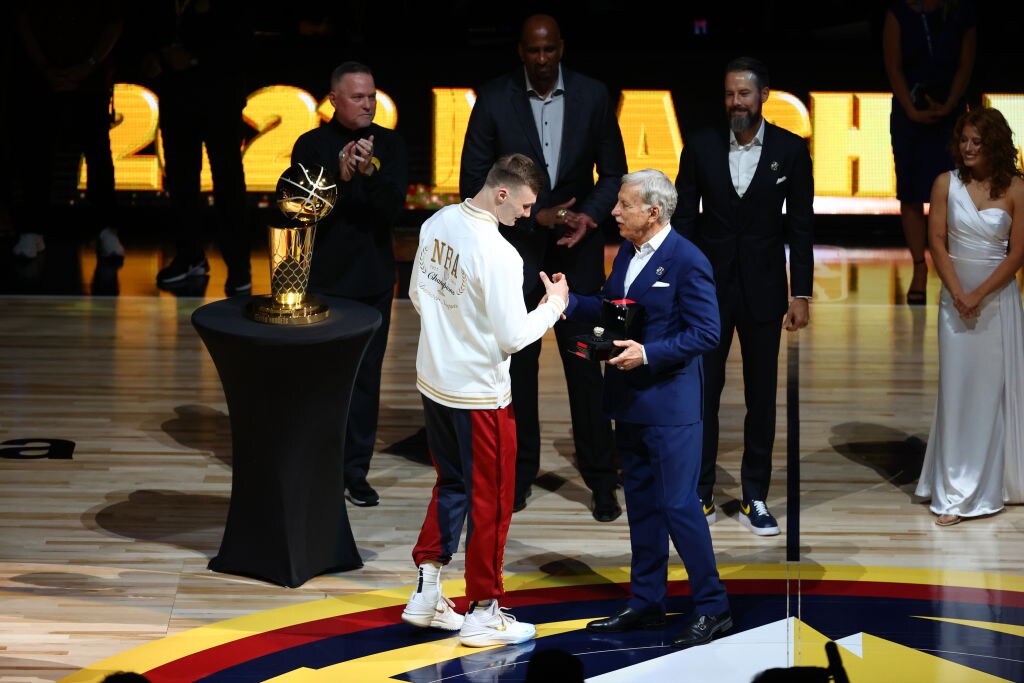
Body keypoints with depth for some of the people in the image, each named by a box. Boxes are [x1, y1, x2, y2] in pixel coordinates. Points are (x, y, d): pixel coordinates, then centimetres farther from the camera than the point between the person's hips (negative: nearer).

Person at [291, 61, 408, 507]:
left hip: (373, 280, 2)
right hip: (323, 279, -2)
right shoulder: (311, 146, -4)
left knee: (366, 377, 5)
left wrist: (370, 173, -25)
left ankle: (356, 471, 12)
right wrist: (340, 176, -26)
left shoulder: (389, 145, 1)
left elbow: (394, 209, -8)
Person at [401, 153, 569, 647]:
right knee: (489, 501, 6)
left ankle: (426, 595, 27)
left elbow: (418, 295, 11)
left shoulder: (437, 224, -1)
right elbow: (512, 338, -22)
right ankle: (483, 613, 15)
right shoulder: (498, 255, -25)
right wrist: (554, 304, -7)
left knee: (451, 487, 22)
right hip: (478, 393, -8)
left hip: (434, 380, 8)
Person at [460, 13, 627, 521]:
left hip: (577, 247, 0)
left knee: (585, 361, -1)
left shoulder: (592, 96, -1)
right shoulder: (494, 100, -5)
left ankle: (601, 479, 6)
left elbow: (613, 174, 5)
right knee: (517, 363, 7)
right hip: (516, 246, 0)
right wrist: (535, 217, -14)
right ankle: (518, 474, 19)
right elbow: (473, 183, -5)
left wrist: (588, 216, -14)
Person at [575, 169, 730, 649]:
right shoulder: (627, 253, 9)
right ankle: (646, 604, 25)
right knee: (641, 504, 15)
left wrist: (648, 353, -24)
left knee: (679, 505, -6)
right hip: (630, 402, 9)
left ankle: (712, 608, 3)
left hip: (670, 404, -9)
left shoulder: (687, 260, -16)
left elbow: (706, 332, -18)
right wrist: (569, 303, 1)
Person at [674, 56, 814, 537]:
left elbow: (800, 226, 0)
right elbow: (684, 219, 3)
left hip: (763, 289, 0)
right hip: (709, 286, 0)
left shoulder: (790, 150, -2)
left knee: (762, 397, 6)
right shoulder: (701, 146, -1)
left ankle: (755, 497, 15)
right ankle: (700, 496, 13)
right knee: (702, 392, 3)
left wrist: (801, 293, -4)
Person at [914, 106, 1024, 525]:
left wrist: (980, 294, -12)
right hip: (956, 296, 1)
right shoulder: (947, 184, 0)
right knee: (956, 390, 0)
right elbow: (937, 241, -1)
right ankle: (955, 495, 3)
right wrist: (958, 294, -11)